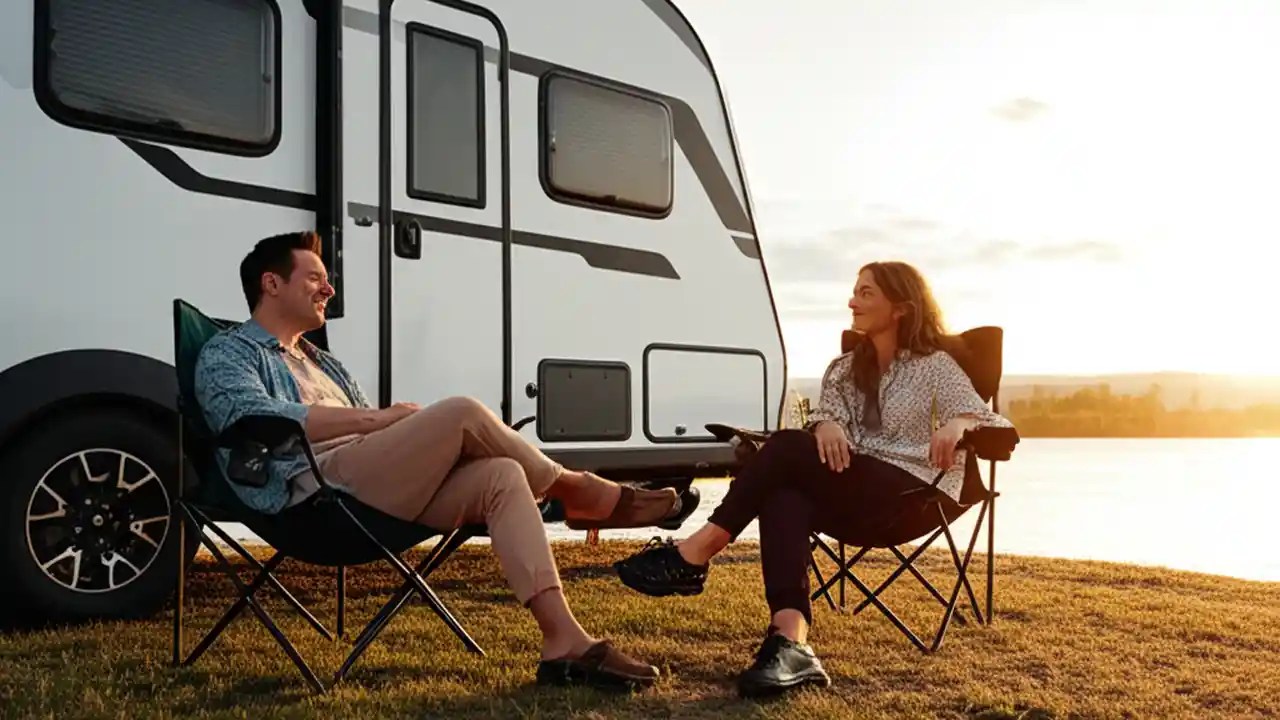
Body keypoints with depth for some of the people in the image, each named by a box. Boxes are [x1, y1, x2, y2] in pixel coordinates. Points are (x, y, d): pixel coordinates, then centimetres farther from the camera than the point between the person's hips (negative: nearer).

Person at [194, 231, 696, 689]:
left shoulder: (322, 363, 34)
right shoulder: (227, 353, 10)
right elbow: (253, 416, -13)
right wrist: (379, 416, -16)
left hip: (381, 490, 7)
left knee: (501, 477, -17)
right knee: (462, 413, -23)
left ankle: (564, 641, -26)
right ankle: (582, 492, -3)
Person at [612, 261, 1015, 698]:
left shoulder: (935, 365, 4)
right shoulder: (846, 369, 22)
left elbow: (990, 422, -6)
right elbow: (827, 416, 7)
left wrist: (957, 424, -30)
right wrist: (826, 425, -19)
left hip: (913, 494, -5)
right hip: (854, 498, 5)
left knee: (788, 448, -26)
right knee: (784, 494, -31)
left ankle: (697, 554, -23)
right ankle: (791, 643, -48)